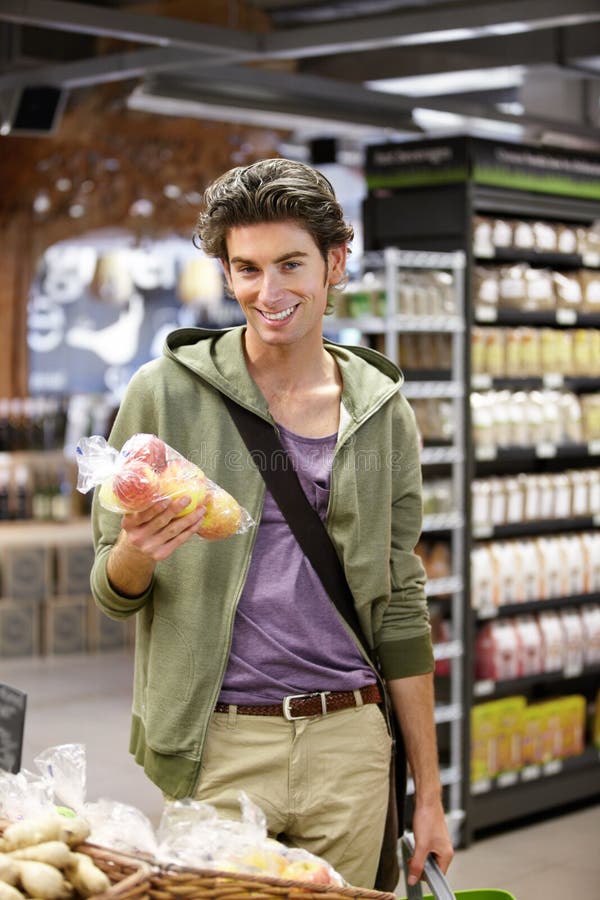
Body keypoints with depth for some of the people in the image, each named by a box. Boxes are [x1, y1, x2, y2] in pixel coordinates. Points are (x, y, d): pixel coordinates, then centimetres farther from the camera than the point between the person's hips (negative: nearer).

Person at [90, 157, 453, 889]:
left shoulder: (382, 413, 7)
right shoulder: (166, 394, -1)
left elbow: (399, 608, 9)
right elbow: (111, 590, 4)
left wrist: (429, 794, 8)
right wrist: (136, 552, -20)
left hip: (349, 746, 2)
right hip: (216, 748, -2)